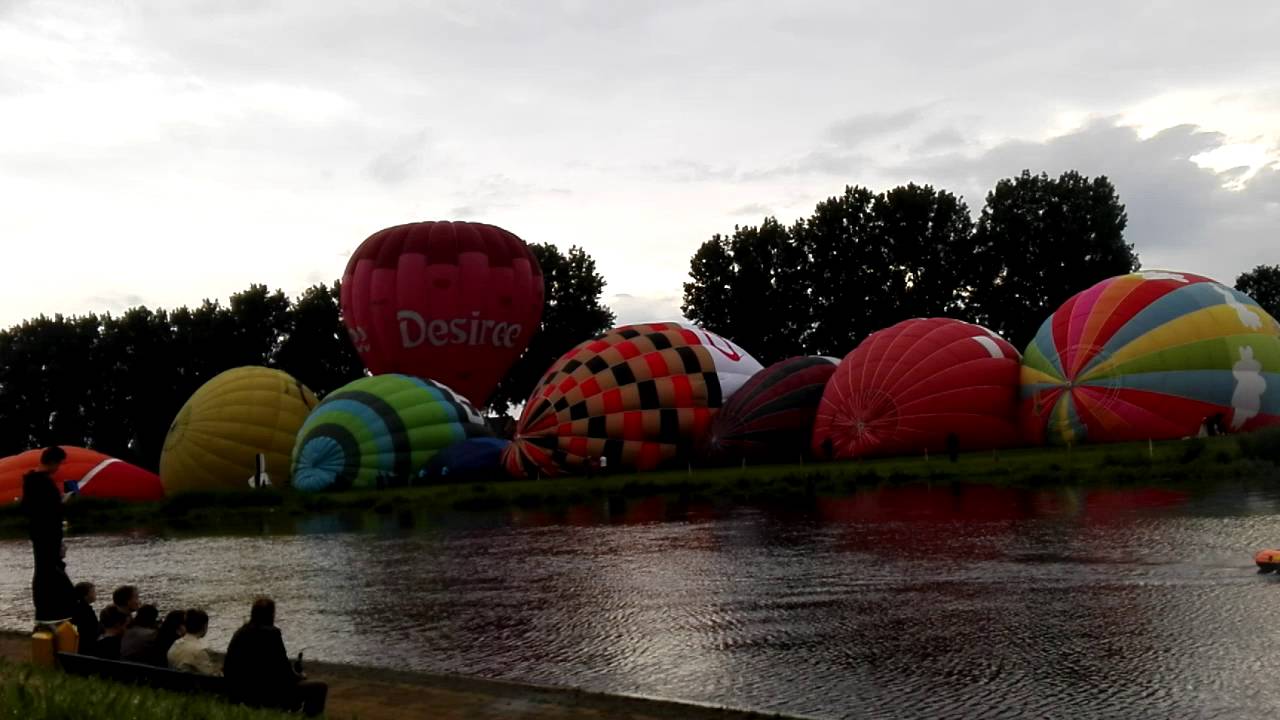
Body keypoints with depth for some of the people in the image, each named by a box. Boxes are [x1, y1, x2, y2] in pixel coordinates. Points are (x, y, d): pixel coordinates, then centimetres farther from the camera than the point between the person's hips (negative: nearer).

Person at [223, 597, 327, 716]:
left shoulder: (241, 632, 7)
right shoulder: (271, 632, -15)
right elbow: (282, 667, -15)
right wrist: (298, 676, 7)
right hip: (266, 694, -9)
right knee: (320, 687, -3)